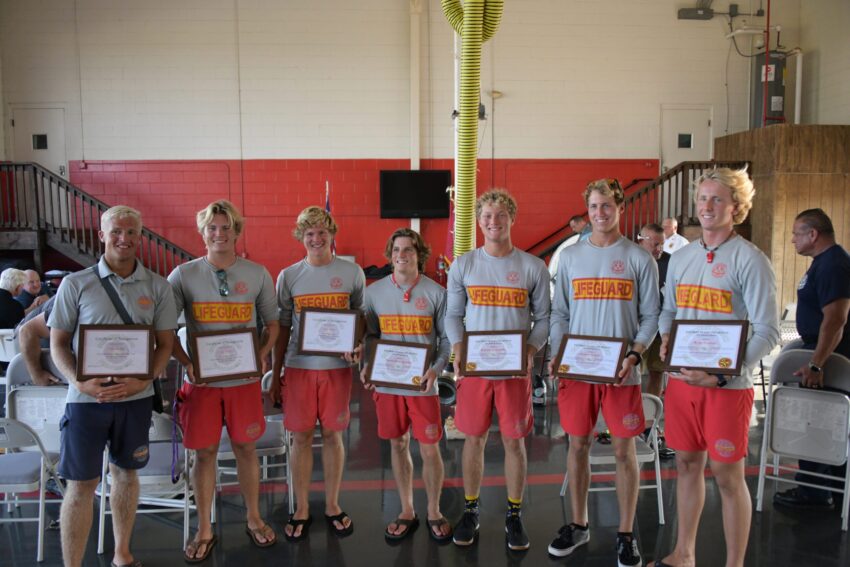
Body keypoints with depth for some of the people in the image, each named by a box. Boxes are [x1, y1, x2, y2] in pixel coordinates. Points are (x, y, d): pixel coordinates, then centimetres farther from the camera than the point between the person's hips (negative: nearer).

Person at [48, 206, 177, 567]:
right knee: (81, 483, 3)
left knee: (125, 472, 15)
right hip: (87, 398, -2)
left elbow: (165, 344, 2)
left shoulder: (158, 287, 1)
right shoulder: (75, 284, -2)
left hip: (137, 397, 2)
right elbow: (58, 342, 0)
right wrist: (79, 382, -16)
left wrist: (142, 380, -14)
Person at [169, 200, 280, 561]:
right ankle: (204, 531, 25)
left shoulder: (257, 274, 1)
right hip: (201, 379, 0)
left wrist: (261, 355, -8)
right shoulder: (183, 275, -1)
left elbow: (272, 324, 9)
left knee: (245, 448, 12)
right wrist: (186, 362, -11)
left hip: (244, 379, 1)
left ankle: (253, 518, 31)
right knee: (205, 452, 8)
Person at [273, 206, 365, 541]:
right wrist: (275, 375, 6)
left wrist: (356, 346, -12)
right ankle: (302, 509, 23)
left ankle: (332, 506, 25)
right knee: (301, 437, 7)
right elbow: (282, 328, 7)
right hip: (299, 366, 1)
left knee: (333, 435, 8)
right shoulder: (289, 276, 3)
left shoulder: (352, 272, 1)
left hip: (337, 366, 0)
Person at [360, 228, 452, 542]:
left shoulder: (436, 292, -3)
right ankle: (407, 512, 29)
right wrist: (366, 366, -6)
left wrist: (436, 368, -15)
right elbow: (370, 335, 9)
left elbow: (447, 338, 0)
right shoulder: (374, 291, 3)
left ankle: (434, 512, 25)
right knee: (398, 446, 13)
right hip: (387, 383, 2)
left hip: (422, 384, -2)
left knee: (429, 448, 4)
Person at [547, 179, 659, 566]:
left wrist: (633, 355, -13)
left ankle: (626, 534, 18)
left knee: (624, 449, 4)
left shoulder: (639, 258, 2)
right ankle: (578, 525, 25)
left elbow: (650, 316, 1)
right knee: (578, 445, 9)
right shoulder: (570, 257, 9)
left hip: (620, 371, -2)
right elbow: (559, 313, 9)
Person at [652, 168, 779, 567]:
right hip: (681, 381, 5)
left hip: (727, 386, -5)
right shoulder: (681, 258, 9)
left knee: (728, 476, 5)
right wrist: (665, 338, -3)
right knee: (687, 465, 16)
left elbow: (767, 332, -12)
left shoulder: (750, 260, -9)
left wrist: (723, 373, -21)